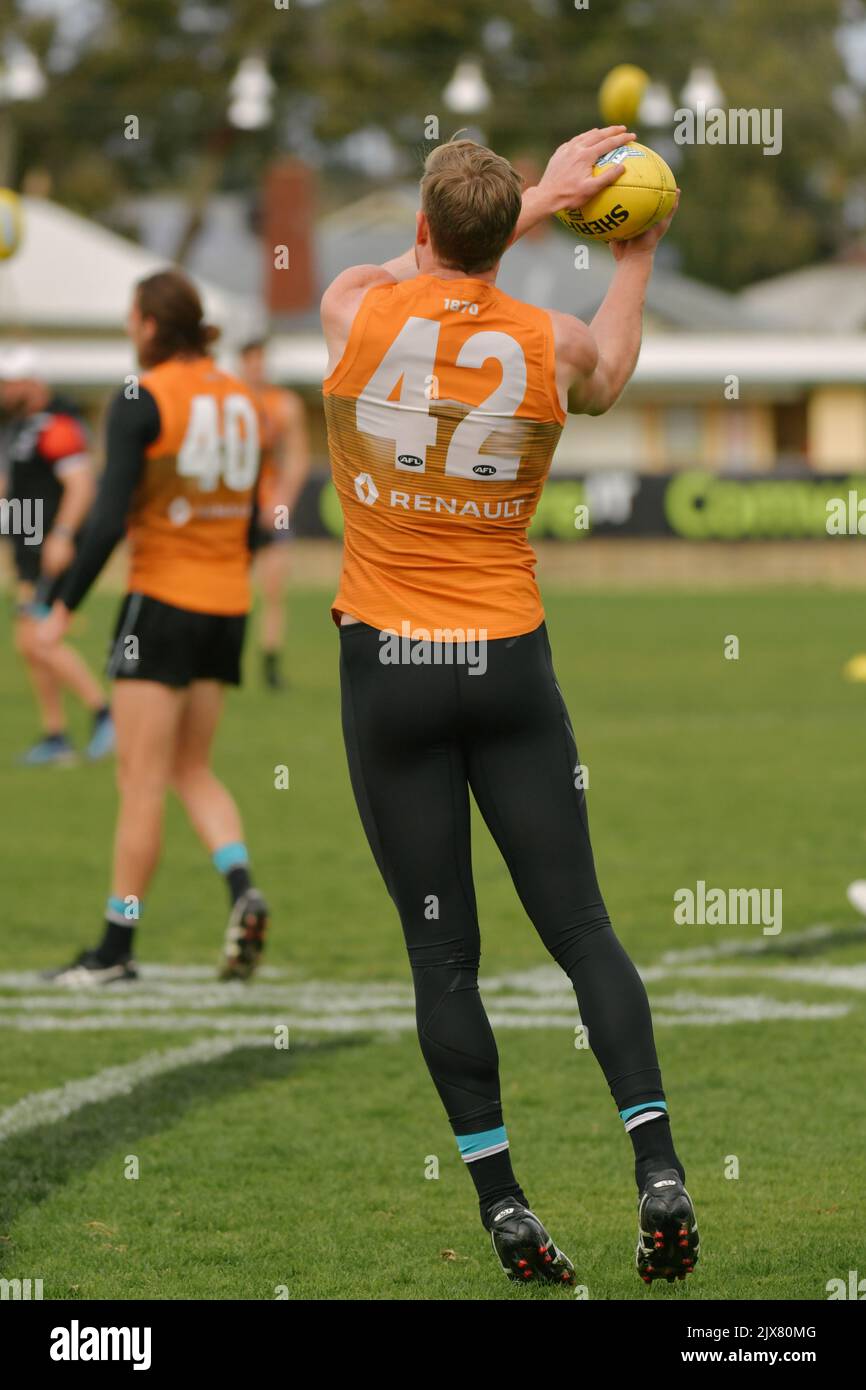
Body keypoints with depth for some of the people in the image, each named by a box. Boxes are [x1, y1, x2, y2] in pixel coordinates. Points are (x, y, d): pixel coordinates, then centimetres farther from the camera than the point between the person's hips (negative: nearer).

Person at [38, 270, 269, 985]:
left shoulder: (143, 400, -12)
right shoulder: (240, 398, 9)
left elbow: (110, 518, -17)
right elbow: (251, 518, 13)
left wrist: (65, 605, -10)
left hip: (163, 602, -6)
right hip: (228, 605, 6)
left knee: (142, 780, -1)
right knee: (193, 770, 16)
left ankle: (117, 946, 4)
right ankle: (242, 887, -8)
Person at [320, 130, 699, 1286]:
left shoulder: (354, 312, -7)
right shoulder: (551, 344, -3)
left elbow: (417, 274, 19)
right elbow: (606, 379, 23)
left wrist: (537, 199, 22)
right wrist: (635, 260, 34)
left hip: (387, 669, -1)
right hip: (509, 667, 1)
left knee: (443, 953, 1)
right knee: (581, 927, 5)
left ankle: (504, 1206, -1)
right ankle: (658, 1168, -7)